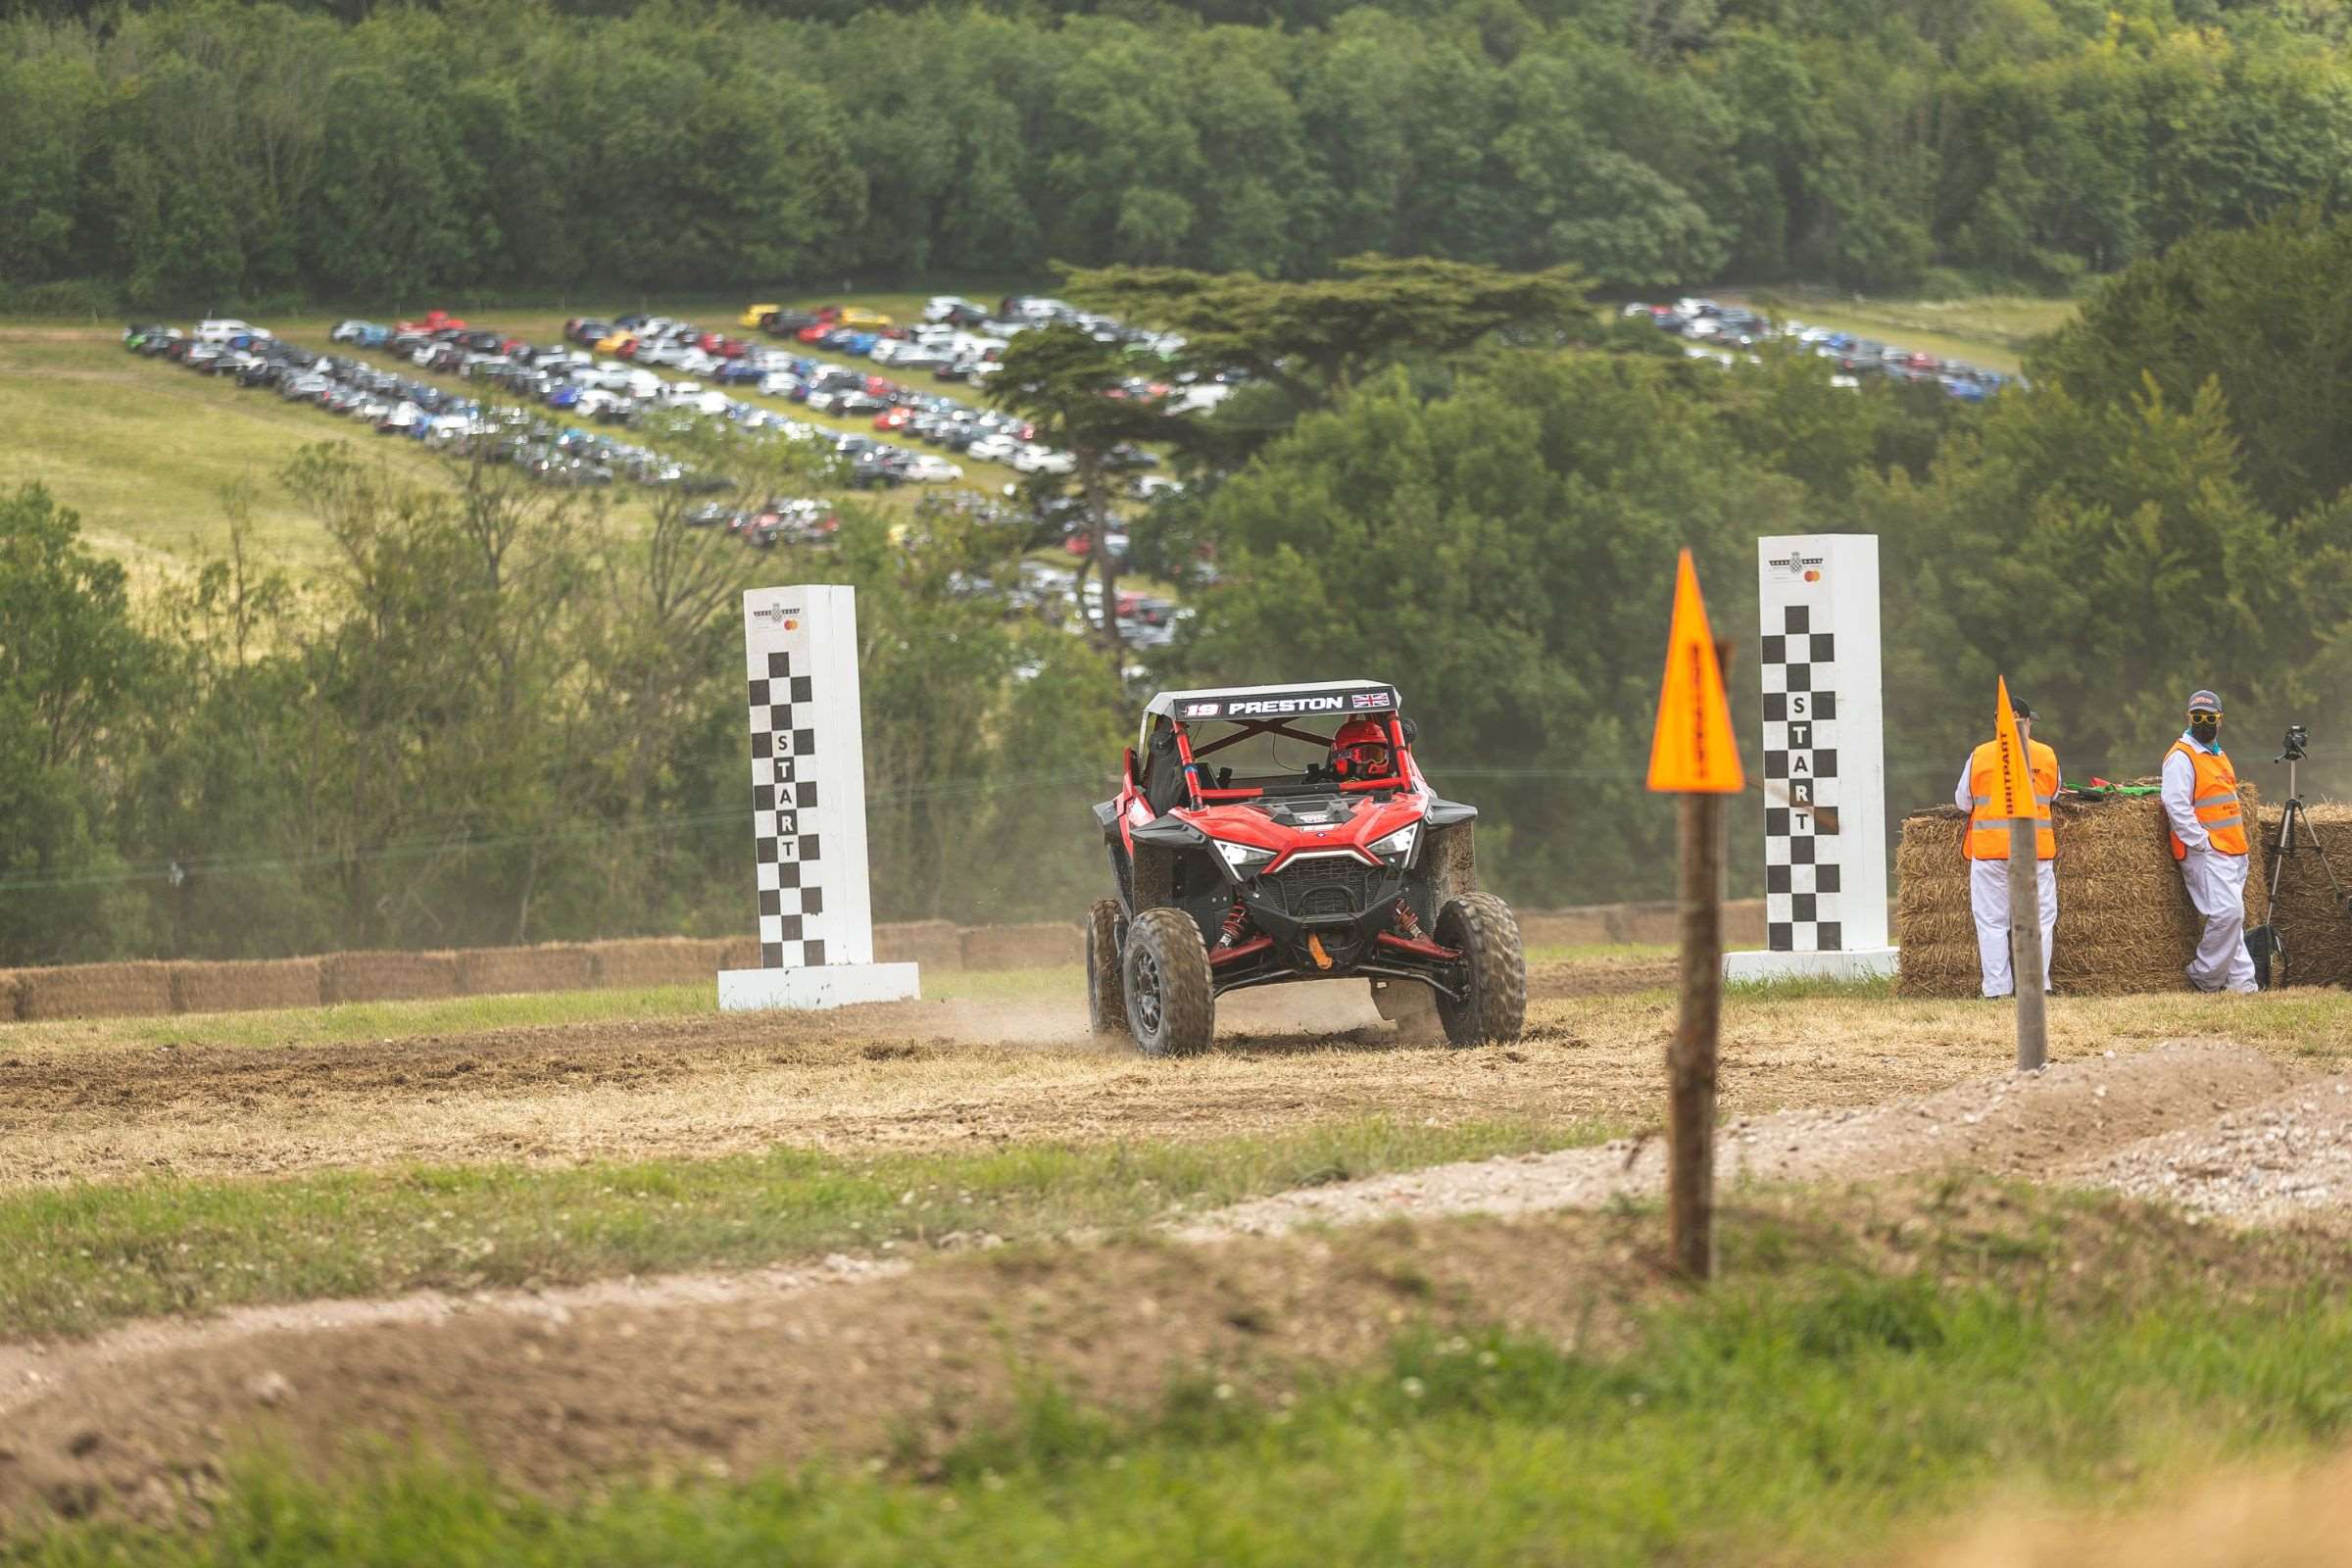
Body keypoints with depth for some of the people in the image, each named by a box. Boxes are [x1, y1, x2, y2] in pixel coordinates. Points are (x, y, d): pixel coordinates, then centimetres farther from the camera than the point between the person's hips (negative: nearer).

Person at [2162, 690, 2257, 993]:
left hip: (2233, 853, 9)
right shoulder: (2181, 757, -10)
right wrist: (2202, 843, -20)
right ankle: (2204, 977, -7)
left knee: (2233, 917, 9)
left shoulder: (2219, 756, 20)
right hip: (2205, 854, -9)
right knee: (2228, 913, -18)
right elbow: (2177, 806, -19)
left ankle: (2241, 981, 11)